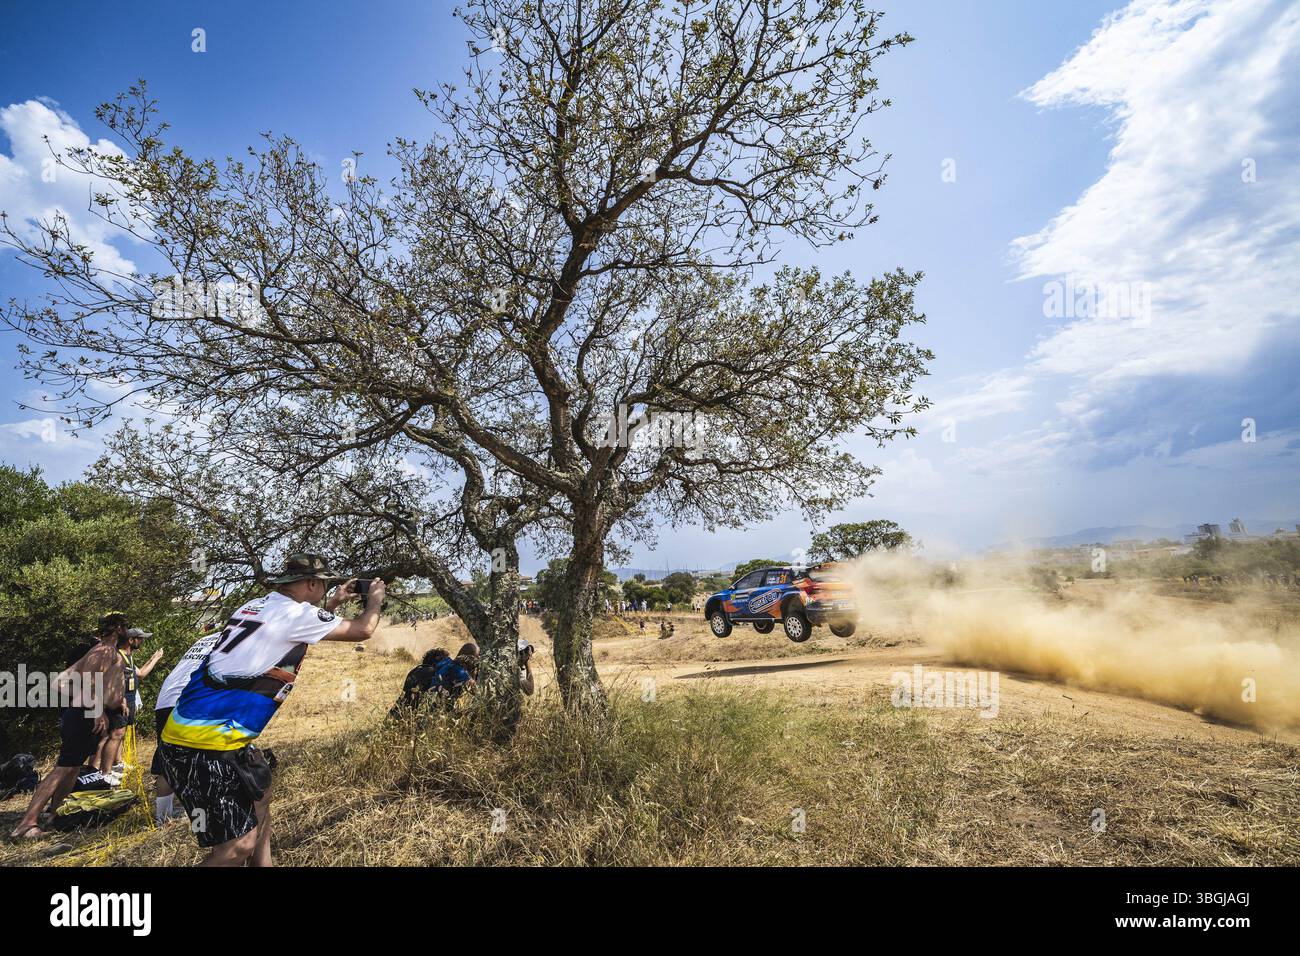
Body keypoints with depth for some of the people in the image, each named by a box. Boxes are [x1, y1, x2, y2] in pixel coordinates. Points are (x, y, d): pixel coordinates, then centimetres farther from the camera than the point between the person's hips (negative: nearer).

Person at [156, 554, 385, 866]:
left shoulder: (258, 605, 11)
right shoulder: (294, 613, -15)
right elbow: (362, 630, -7)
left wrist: (335, 603, 30)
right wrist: (375, 599, 10)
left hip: (194, 725, 10)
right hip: (205, 743, -10)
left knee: (260, 788, 29)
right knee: (239, 844, -8)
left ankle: (263, 862, 40)